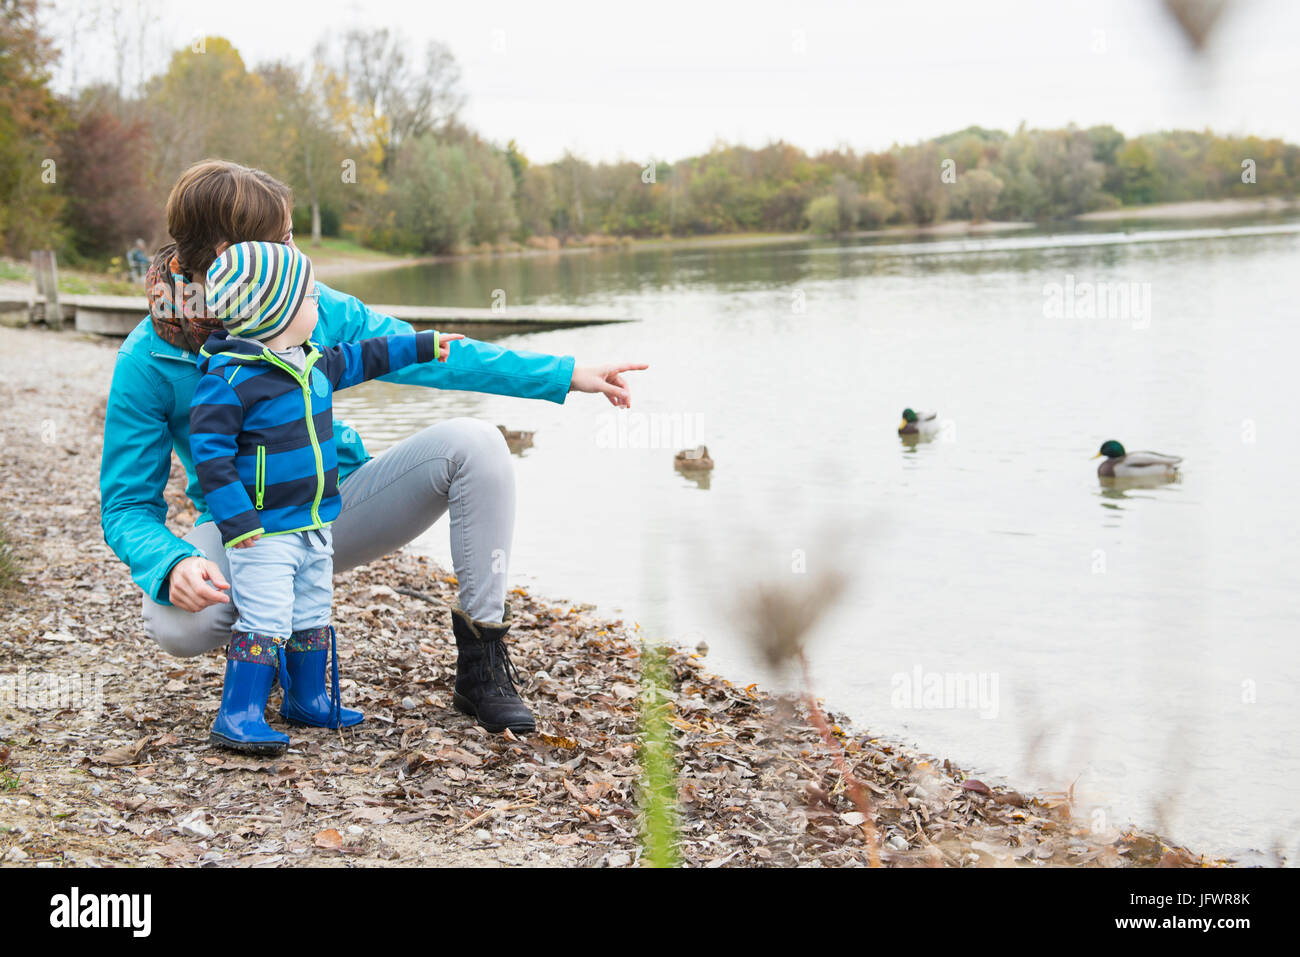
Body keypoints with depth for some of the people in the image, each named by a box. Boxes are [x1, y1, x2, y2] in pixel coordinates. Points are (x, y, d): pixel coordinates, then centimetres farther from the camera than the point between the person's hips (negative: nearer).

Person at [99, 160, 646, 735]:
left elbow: (428, 356, -1)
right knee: (176, 623, -37)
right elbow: (126, 505, -13)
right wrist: (172, 564, -36)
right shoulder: (148, 360, -16)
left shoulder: (313, 308, -7)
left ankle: (480, 664, -14)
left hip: (336, 507, 4)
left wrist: (567, 375, -4)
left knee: (471, 443, -20)